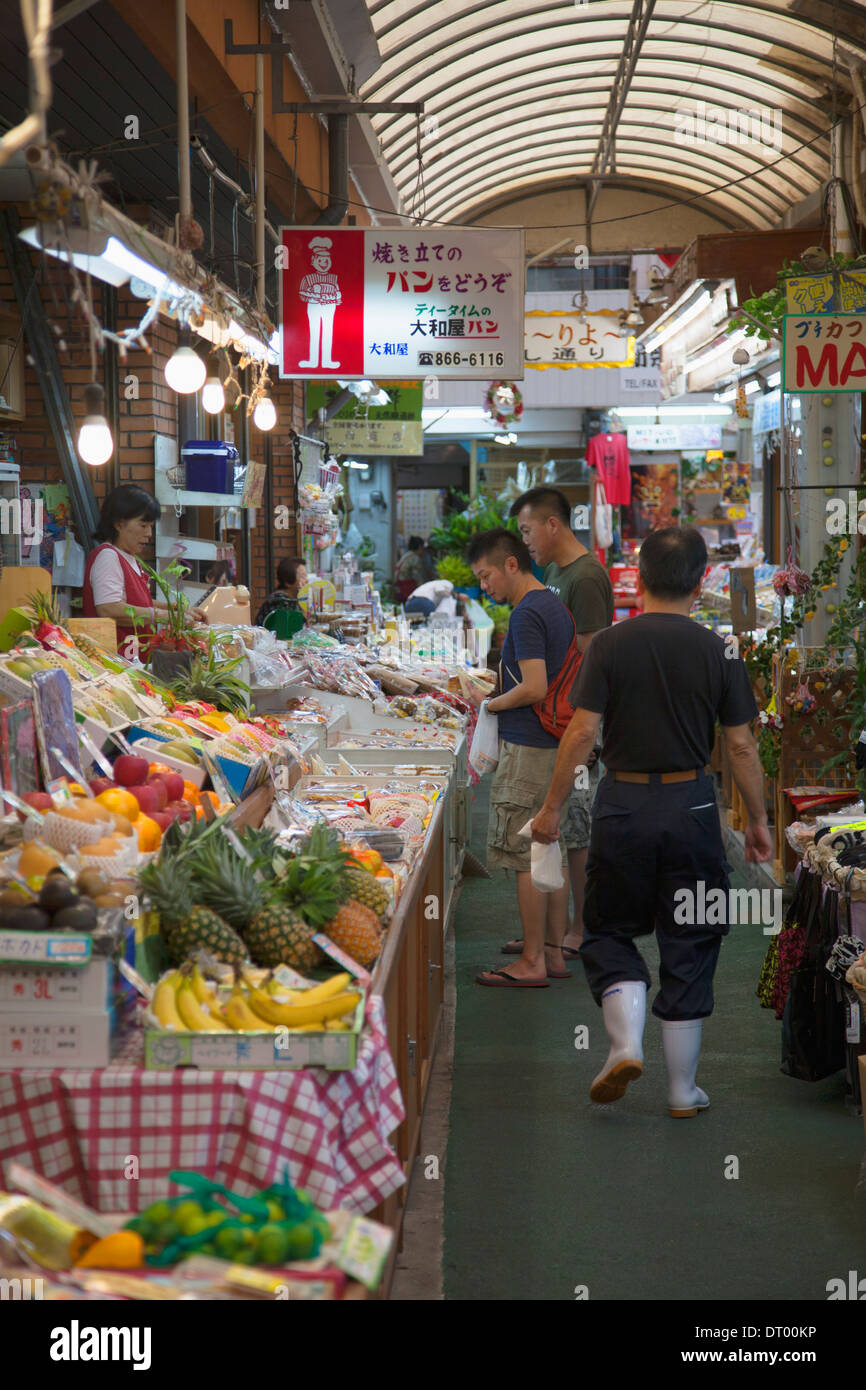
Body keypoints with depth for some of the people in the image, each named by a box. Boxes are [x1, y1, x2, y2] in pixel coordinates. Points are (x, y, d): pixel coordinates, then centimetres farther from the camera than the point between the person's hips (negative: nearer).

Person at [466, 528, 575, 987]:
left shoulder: (527, 614, -16)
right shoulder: (556, 607, 14)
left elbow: (534, 688, -23)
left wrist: (492, 704, -7)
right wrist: (498, 690, 16)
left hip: (527, 749, -10)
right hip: (556, 744, 10)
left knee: (525, 858, -4)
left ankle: (532, 962, 0)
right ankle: (553, 953, 19)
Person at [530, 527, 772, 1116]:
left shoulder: (610, 644, -5)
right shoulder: (719, 651, -2)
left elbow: (582, 734, -8)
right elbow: (741, 745, -1)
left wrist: (552, 808, 1)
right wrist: (759, 820, 9)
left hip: (623, 803, -1)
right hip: (692, 803, 1)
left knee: (609, 932, 16)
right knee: (688, 945, 9)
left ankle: (626, 1045, -4)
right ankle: (684, 1090, 14)